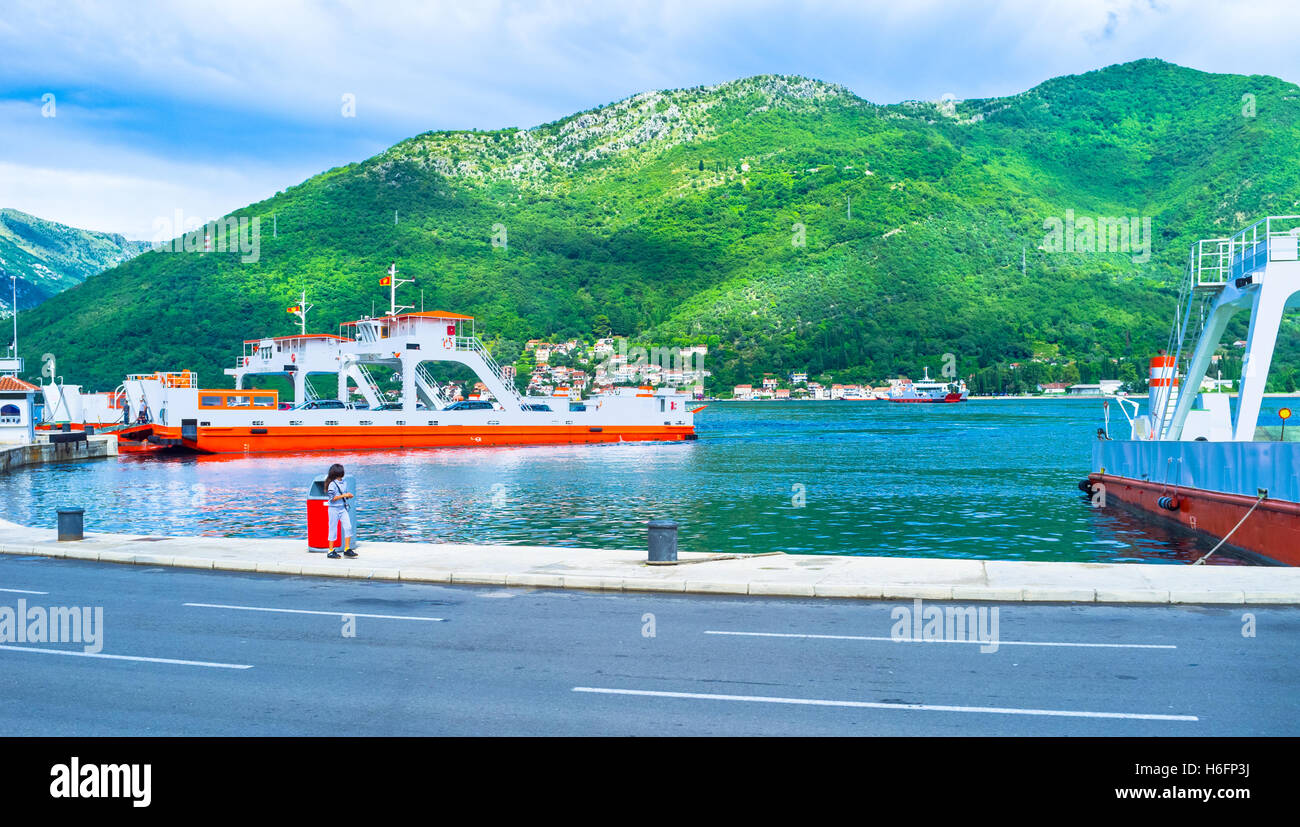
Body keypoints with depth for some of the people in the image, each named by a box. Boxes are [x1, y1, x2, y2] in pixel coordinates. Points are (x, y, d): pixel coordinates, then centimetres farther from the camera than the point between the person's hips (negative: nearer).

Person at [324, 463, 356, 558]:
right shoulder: (332, 484, -12)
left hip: (343, 508, 7)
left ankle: (347, 549, 3)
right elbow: (332, 498, -16)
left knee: (348, 527, -2)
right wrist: (344, 495, -19)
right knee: (333, 529, 1)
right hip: (334, 509, -7)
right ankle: (331, 551, 9)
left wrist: (348, 496, 1)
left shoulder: (342, 483, 11)